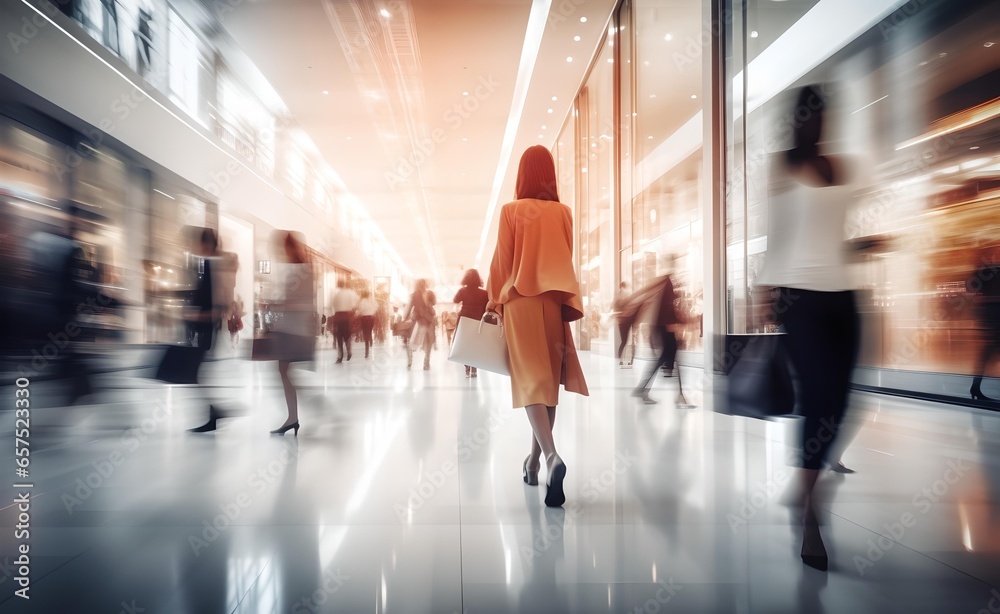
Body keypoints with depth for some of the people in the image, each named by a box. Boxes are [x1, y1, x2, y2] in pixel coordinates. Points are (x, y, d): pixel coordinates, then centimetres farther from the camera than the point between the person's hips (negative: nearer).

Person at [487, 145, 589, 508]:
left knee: (531, 380, -7)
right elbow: (566, 260, 10)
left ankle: (551, 457, -27)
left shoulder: (511, 211, -2)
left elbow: (501, 261, -1)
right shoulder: (563, 213, 6)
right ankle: (534, 461, 22)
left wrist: (494, 301, 9)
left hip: (521, 301, -3)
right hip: (554, 302, 3)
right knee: (549, 378, 11)